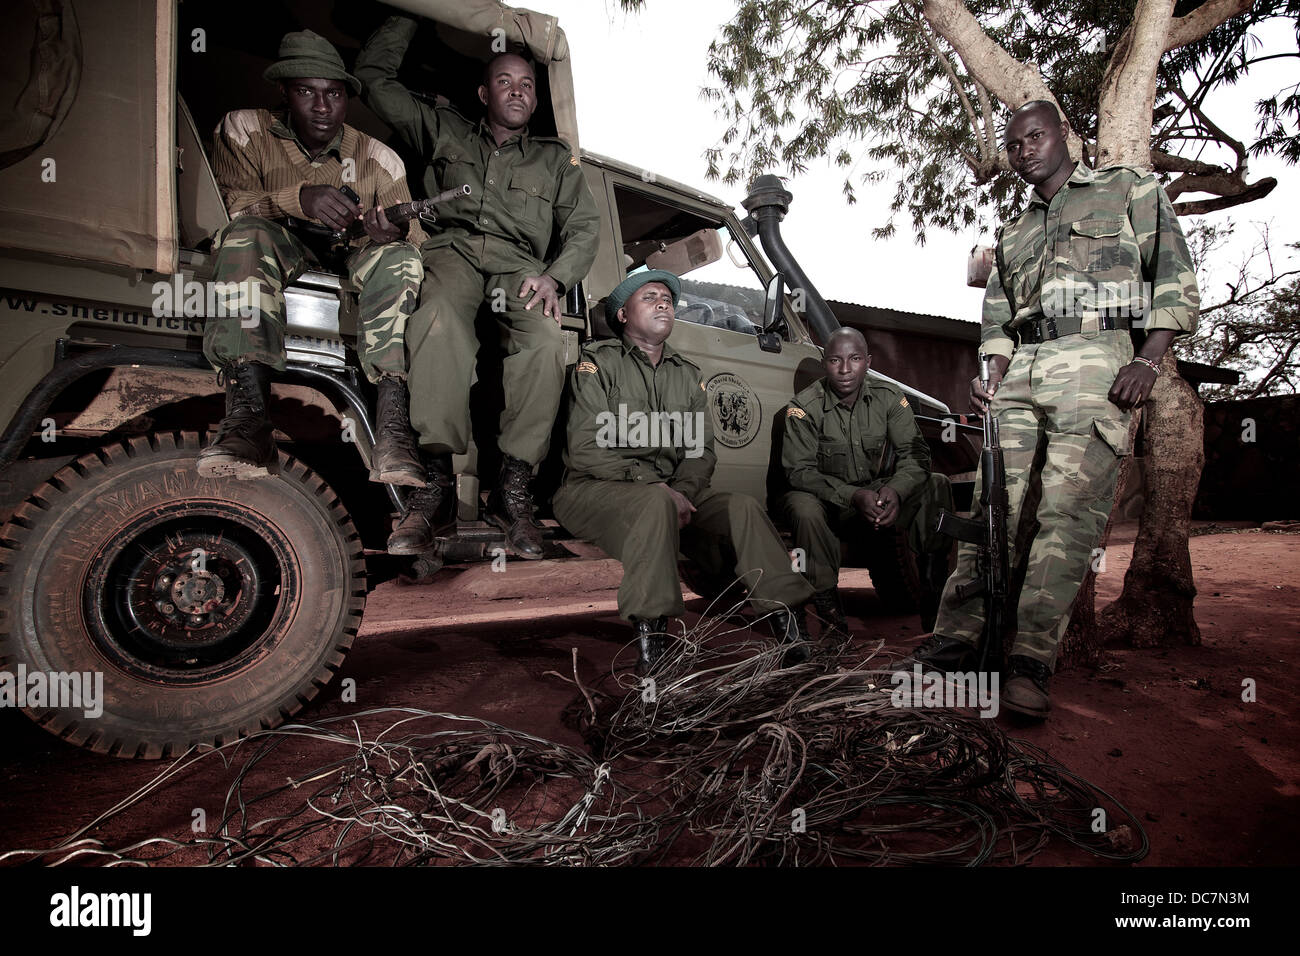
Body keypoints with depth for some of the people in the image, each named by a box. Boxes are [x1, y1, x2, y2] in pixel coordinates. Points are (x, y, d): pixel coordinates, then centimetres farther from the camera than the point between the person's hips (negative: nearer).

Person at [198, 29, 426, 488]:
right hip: (274, 259, 0)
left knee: (399, 258, -29)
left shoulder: (379, 158, 6)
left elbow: (414, 237, -2)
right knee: (248, 235, -32)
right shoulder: (244, 129, 5)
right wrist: (298, 198, -28)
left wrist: (394, 231, -28)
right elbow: (225, 204, -10)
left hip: (352, 266, 1)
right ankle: (248, 412, -47)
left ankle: (392, 422, -46)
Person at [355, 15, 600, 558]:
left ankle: (512, 489, -36)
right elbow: (375, 77, 32)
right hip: (453, 248, 0)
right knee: (438, 320, -39)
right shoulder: (446, 132, 30)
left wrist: (554, 276, -3)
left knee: (546, 340, -36)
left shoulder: (555, 157, 30)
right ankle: (439, 484, -42)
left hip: (519, 264, 1)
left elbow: (584, 226, 16)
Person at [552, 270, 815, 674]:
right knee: (655, 503, -36)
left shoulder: (689, 375, 19)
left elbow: (701, 450, 10)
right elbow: (586, 449, -11)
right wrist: (657, 488, -20)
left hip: (672, 493, 5)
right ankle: (650, 644, -35)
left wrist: (682, 491, -13)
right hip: (595, 489, -5)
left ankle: (792, 632, -21)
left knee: (743, 507, -18)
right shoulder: (599, 361, 1)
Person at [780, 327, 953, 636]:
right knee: (804, 509, -37)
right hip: (828, 501, -3)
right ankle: (826, 604, -17)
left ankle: (933, 595, -10)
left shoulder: (889, 397, -4)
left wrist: (896, 489, -31)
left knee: (937, 486, -17)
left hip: (877, 493, 4)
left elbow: (915, 451, -8)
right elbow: (799, 471, -20)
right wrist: (853, 496, -34)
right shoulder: (804, 407, -15)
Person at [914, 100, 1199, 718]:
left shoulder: (1130, 188, 17)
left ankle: (1030, 663, -17)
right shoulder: (1012, 232, 30)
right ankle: (952, 645, -7)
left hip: (1093, 359, -4)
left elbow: (1173, 274, 6)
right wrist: (992, 381, 1)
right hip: (1020, 371, 4)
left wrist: (1149, 361, -8)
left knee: (1068, 511, -16)